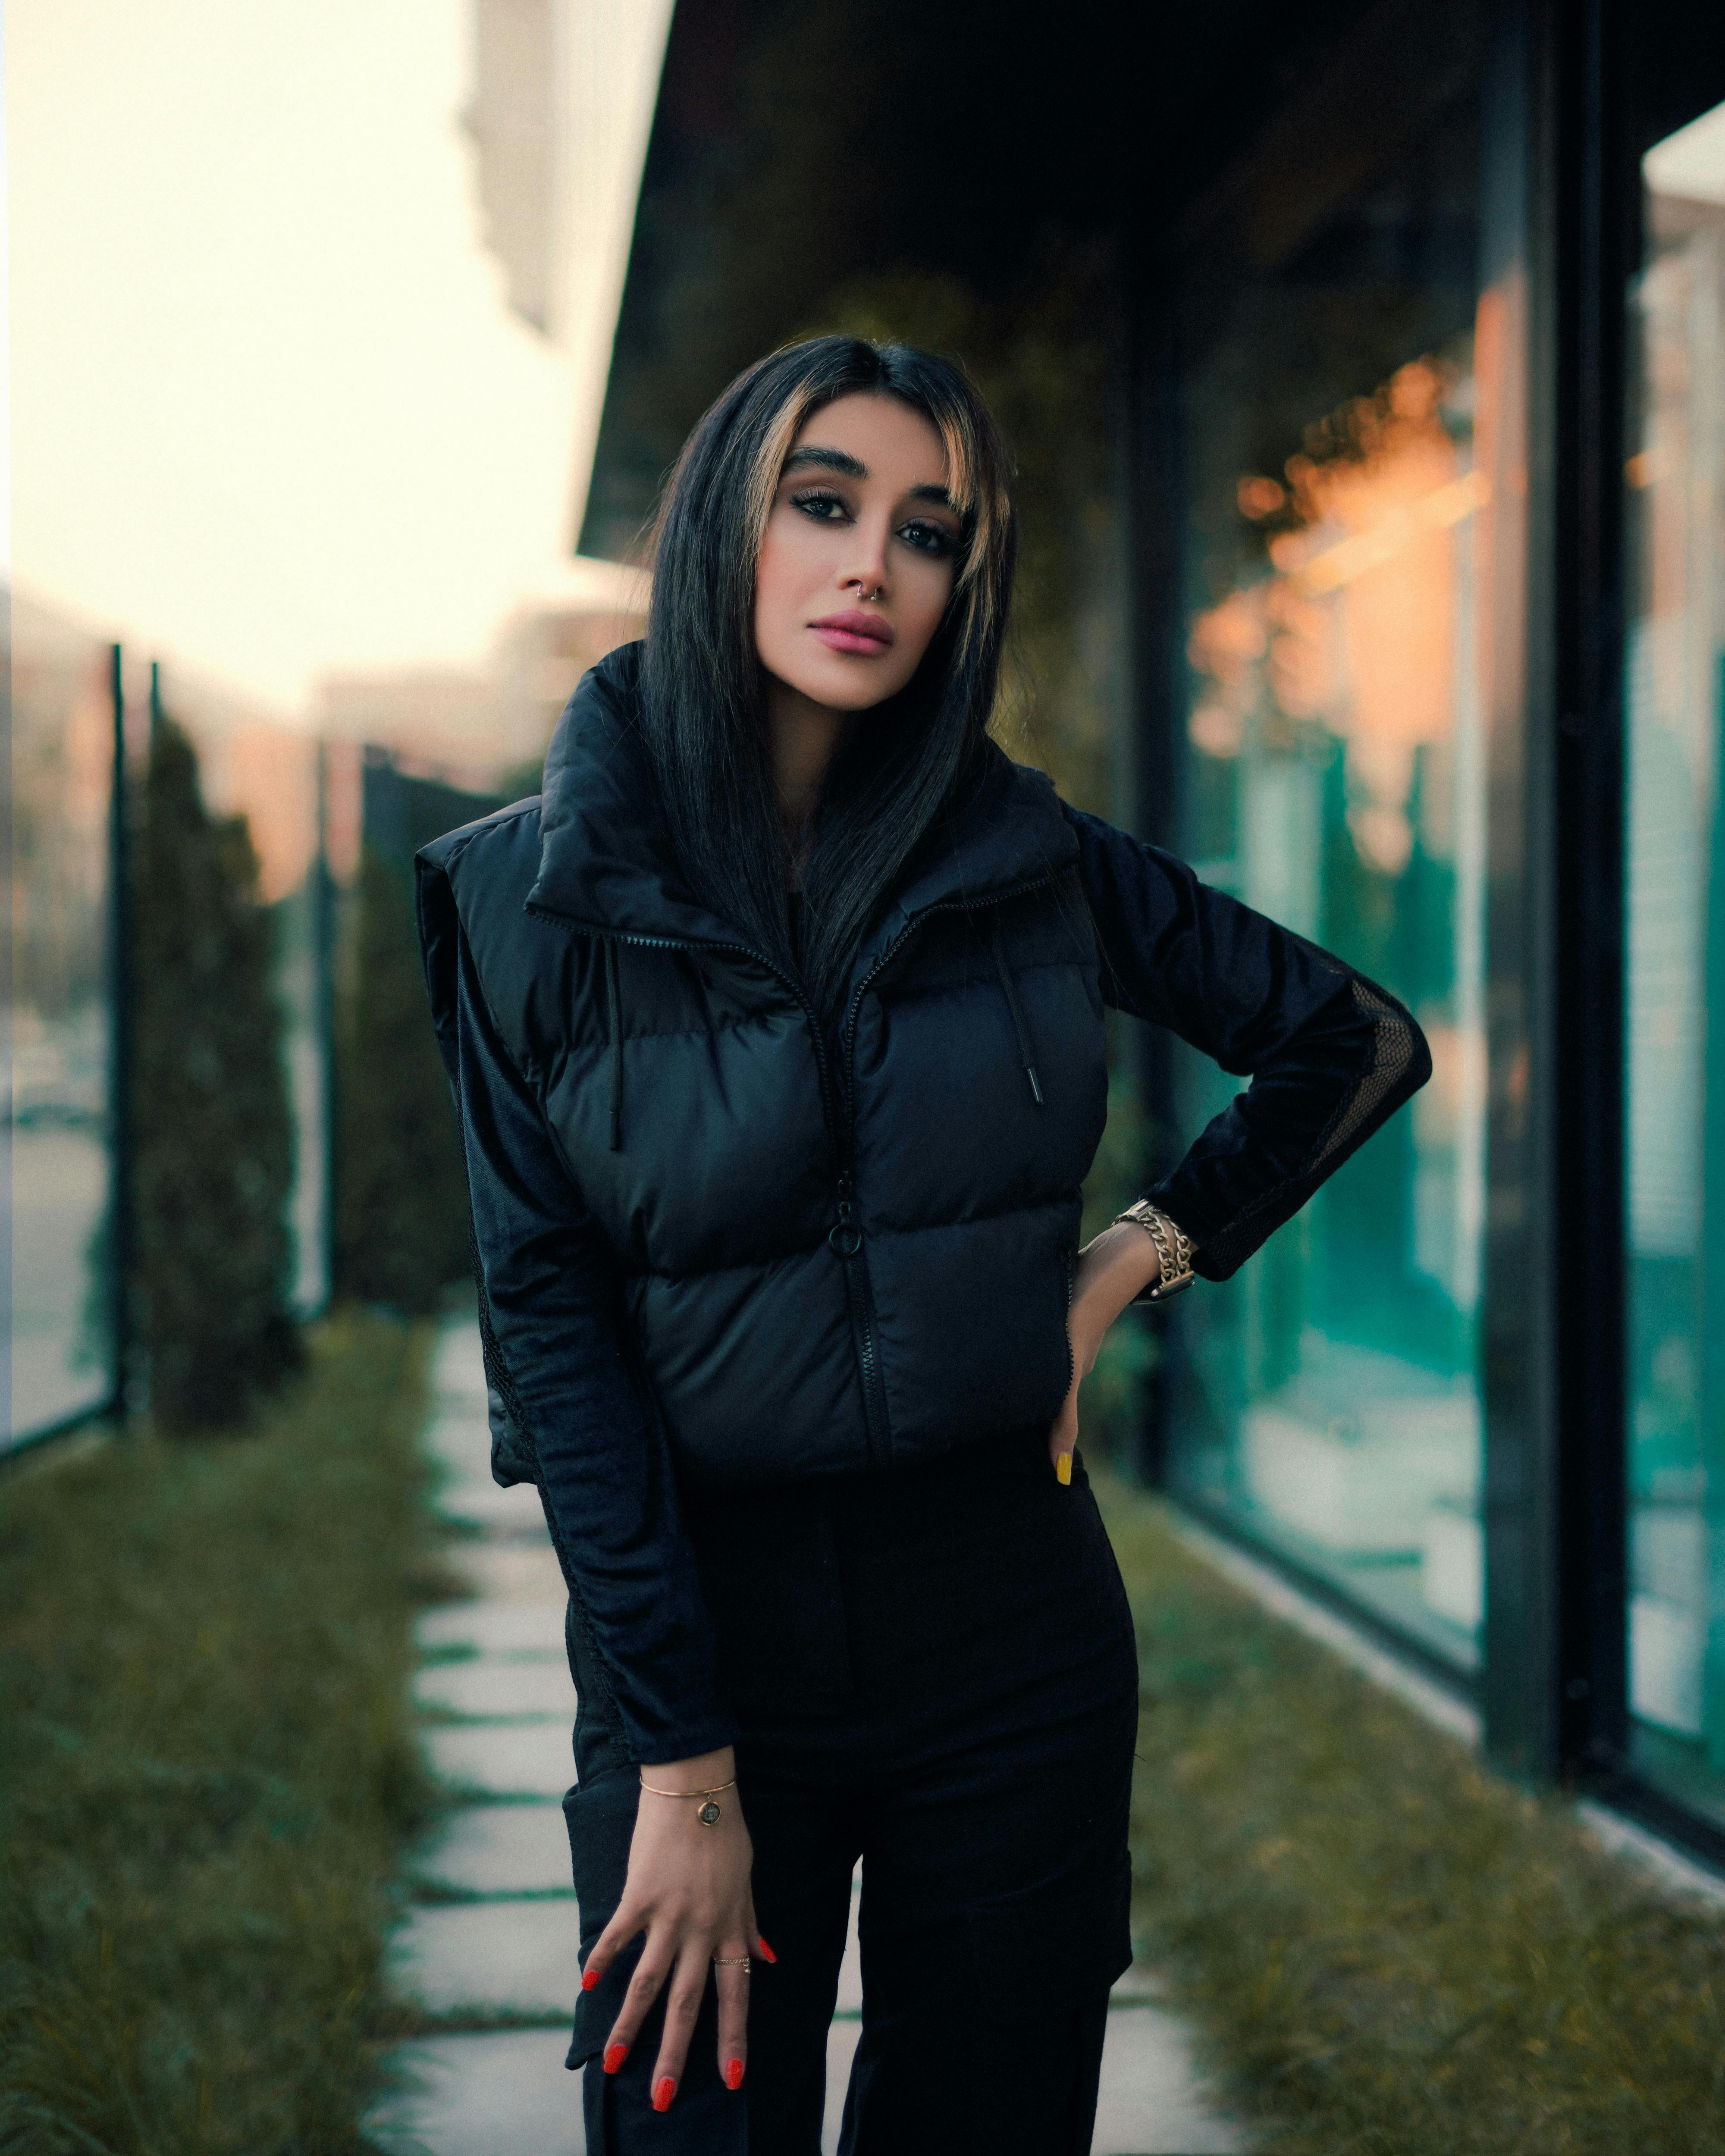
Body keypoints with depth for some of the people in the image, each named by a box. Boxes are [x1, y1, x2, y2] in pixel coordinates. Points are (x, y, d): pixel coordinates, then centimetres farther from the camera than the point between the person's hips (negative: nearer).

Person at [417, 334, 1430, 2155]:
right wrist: (684, 1771, -13)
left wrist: (1139, 1259, 1)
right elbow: (552, 1323, -8)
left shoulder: (1030, 862, 0)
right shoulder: (535, 896, -5)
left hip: (1010, 1611, 2)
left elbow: (1358, 1044, 13)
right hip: (702, 1611, -1)